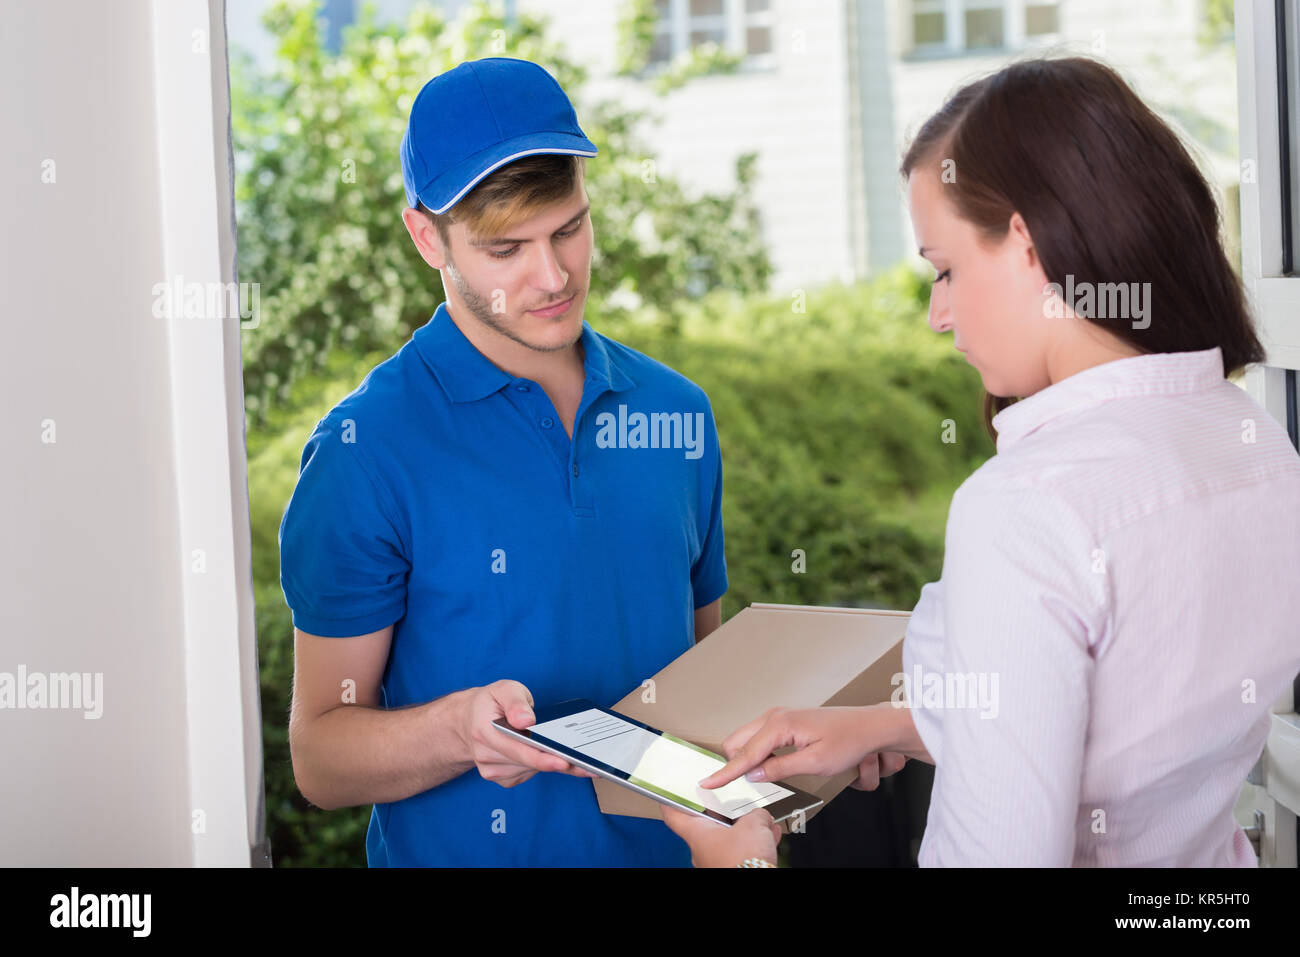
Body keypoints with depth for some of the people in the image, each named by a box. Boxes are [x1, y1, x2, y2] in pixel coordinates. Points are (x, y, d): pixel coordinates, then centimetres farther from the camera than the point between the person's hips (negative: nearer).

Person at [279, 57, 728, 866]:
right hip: (462, 852, -4)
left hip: (669, 844, 4)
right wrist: (460, 730, -30)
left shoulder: (679, 412, 1)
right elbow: (319, 756, -13)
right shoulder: (366, 450, -13)